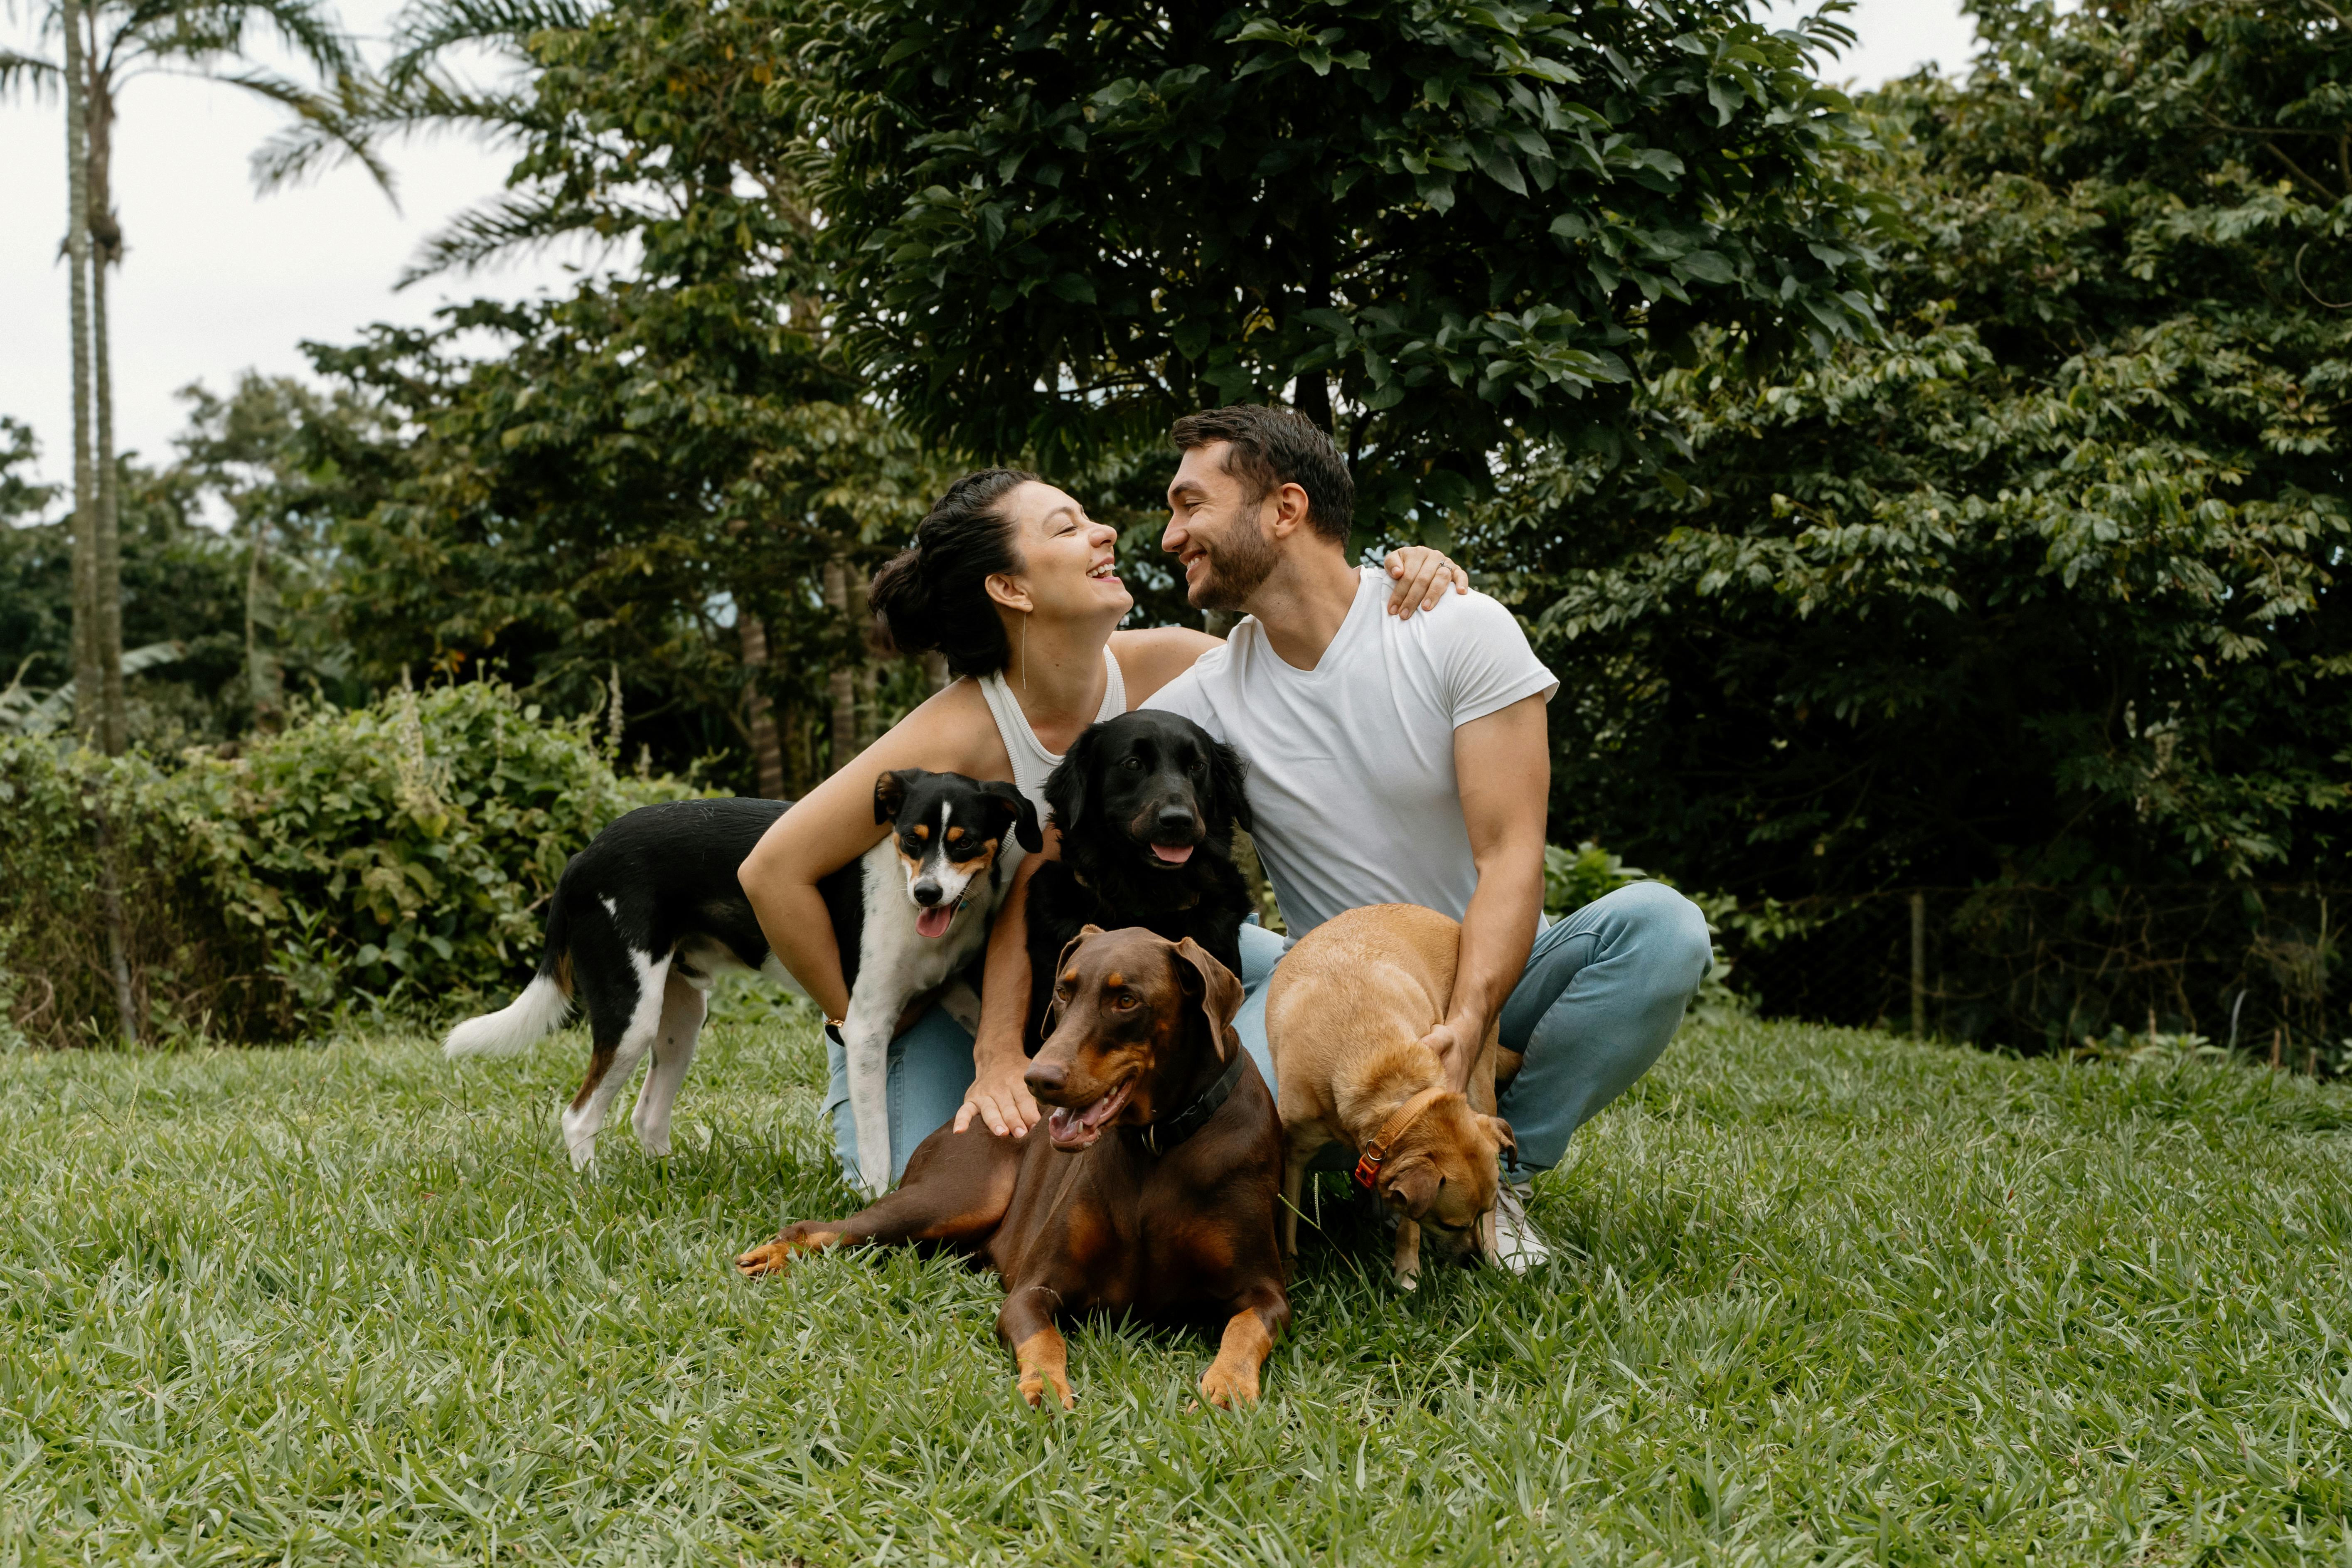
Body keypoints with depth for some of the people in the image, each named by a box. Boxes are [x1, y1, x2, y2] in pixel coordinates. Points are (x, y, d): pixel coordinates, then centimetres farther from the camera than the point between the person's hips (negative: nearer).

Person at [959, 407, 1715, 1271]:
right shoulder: (1203, 698, -5)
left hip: (1493, 976, 0)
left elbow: (1510, 854, -18)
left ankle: (1501, 1166, -12)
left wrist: (1467, 1022, -35)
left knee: (1660, 926, -30)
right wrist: (998, 1054, -21)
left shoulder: (1462, 631, -11)